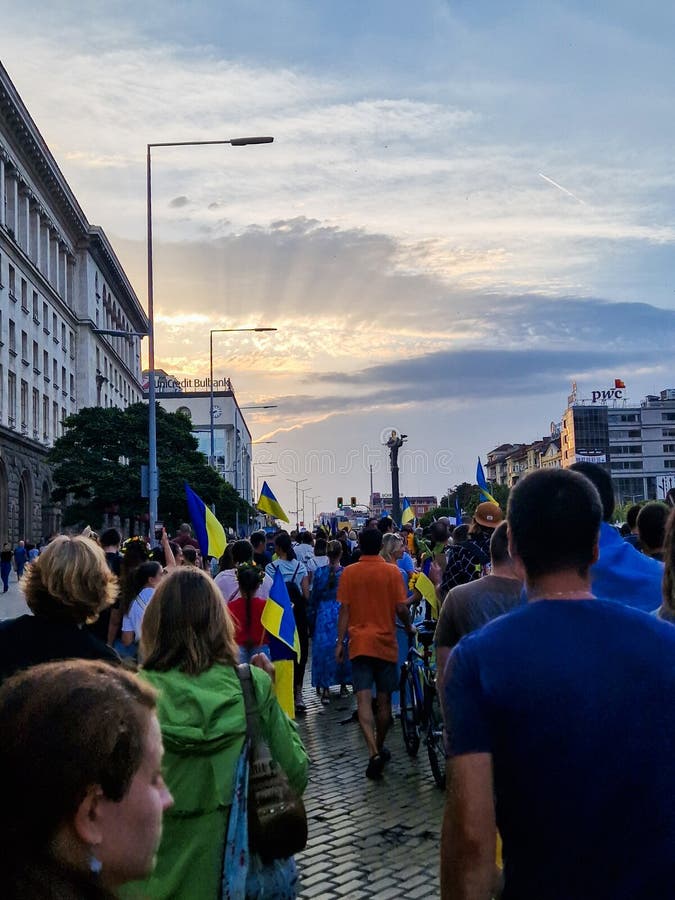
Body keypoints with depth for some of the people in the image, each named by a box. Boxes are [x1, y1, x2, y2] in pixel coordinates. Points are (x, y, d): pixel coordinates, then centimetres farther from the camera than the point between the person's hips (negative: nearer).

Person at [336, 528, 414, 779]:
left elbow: (344, 610, -2)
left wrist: (340, 643, 4)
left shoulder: (349, 573, -1)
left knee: (363, 700, -5)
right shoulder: (392, 571, -3)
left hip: (359, 643, 0)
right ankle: (380, 748, 26)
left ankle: (374, 753, -19)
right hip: (386, 643, 0)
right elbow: (401, 608, -6)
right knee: (384, 700, 13)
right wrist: (409, 627, 14)